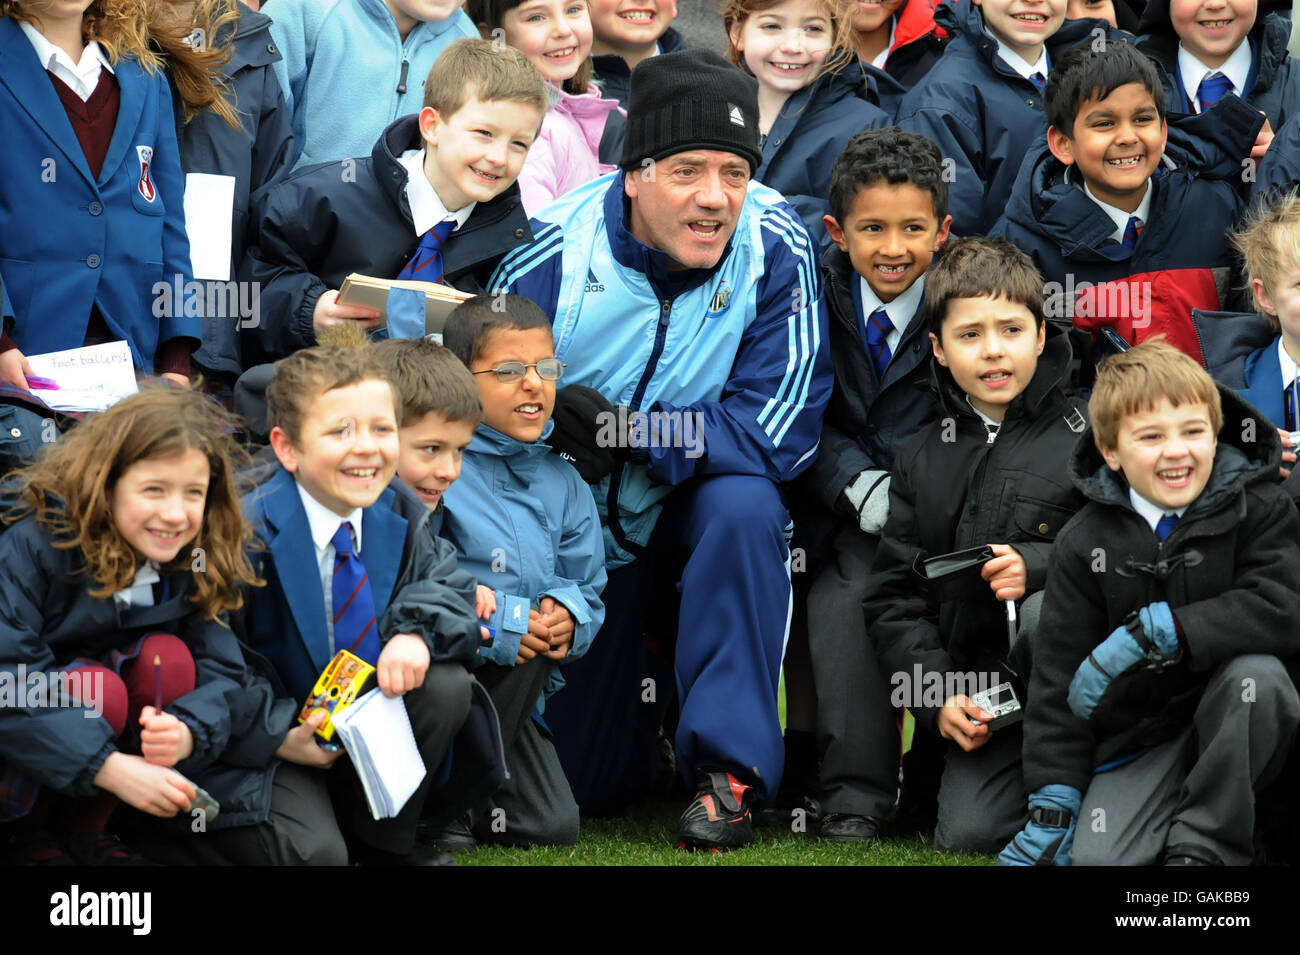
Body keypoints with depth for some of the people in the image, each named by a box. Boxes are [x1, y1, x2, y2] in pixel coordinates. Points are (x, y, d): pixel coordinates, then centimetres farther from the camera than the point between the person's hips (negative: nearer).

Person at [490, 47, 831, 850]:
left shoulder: (776, 248, -21)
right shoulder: (556, 255, -21)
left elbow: (780, 431, -24)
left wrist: (622, 430, -30)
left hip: (700, 493, 0)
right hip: (581, 525, 0)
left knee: (746, 503, -37)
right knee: (581, 782, 0)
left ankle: (726, 767, -25)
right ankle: (636, 684, 37)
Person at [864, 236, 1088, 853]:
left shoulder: (1084, 433, -1)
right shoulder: (922, 460, 12)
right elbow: (893, 595, 10)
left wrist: (1037, 565, -22)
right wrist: (937, 697, -4)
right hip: (981, 695, 3)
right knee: (966, 837, -16)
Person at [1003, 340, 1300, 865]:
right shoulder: (1085, 544, -2)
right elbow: (1058, 676, 1)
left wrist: (1153, 631, -27)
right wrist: (1052, 803, -6)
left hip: (1234, 724, -1)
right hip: (1139, 734, 1)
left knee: (1255, 675, -34)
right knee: (1098, 856, -24)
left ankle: (1204, 843, -17)